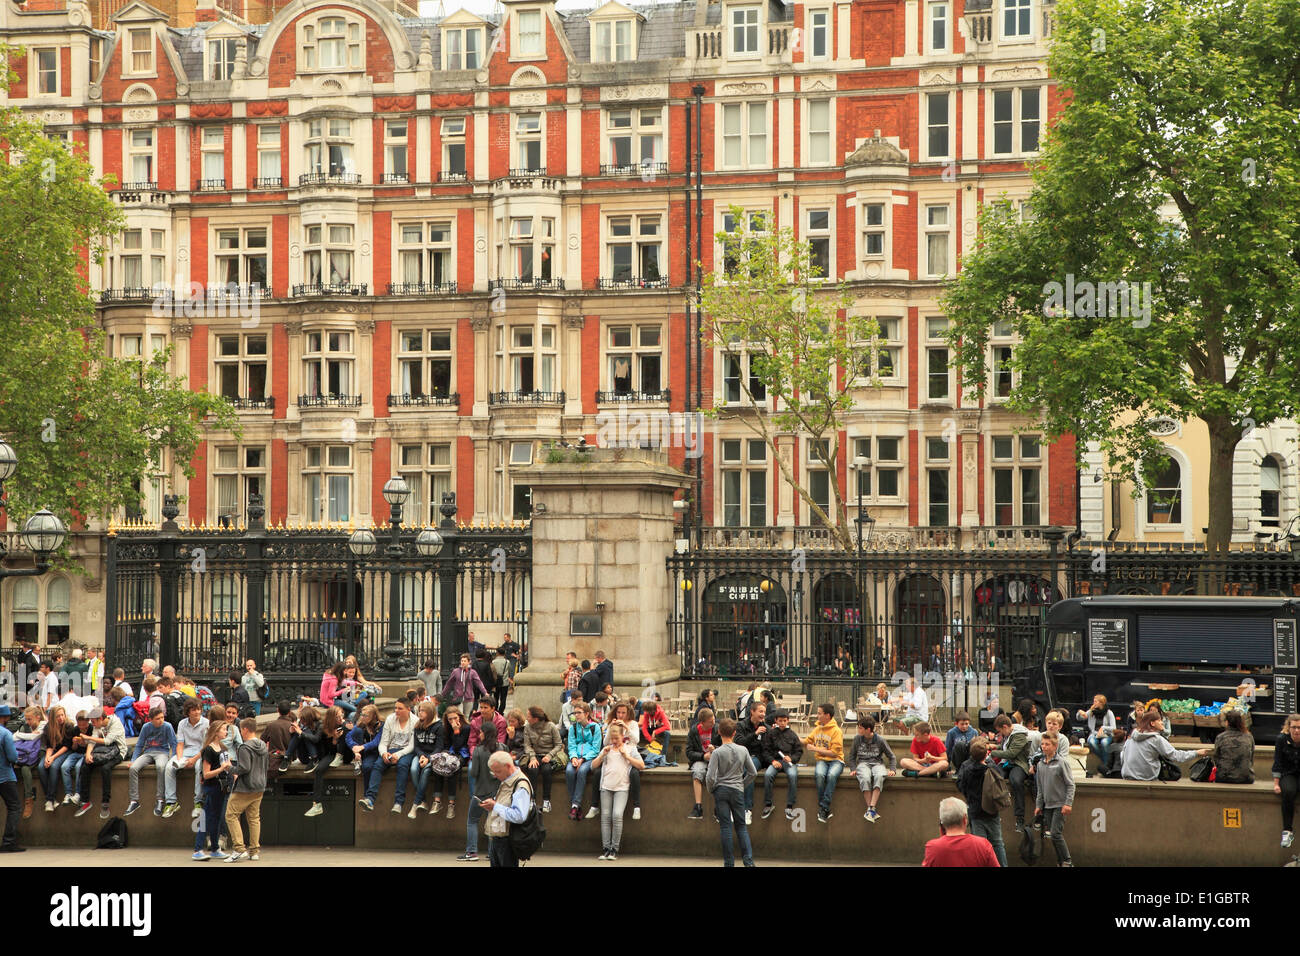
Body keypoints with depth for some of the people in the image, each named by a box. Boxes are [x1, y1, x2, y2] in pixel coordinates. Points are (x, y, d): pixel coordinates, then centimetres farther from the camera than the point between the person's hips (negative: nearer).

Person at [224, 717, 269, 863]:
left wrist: (233, 770, -6)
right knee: (254, 818, 12)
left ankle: (239, 849, -10)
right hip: (259, 788, 8)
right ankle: (254, 851, 12)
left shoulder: (245, 747, -17)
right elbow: (267, 763, 17)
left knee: (231, 815, -2)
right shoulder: (263, 746, 9)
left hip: (244, 789, -8)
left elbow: (244, 768, -23)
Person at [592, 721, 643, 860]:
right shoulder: (607, 749, 16)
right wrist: (602, 755, 0)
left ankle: (615, 849, -11)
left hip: (622, 787, -3)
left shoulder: (630, 749, 8)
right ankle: (605, 848, 1)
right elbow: (593, 765, 15)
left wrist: (626, 756, -5)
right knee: (605, 816, -3)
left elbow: (641, 765, 1)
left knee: (617, 815, -17)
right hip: (606, 786, 3)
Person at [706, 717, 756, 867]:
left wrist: (711, 790, 4)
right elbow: (753, 773, 5)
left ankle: (729, 862, 3)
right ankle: (748, 860, 0)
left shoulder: (717, 752, -10)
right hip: (737, 791, 2)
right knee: (741, 826, 10)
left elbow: (710, 777, -14)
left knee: (725, 827, 1)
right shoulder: (743, 750, 0)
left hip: (721, 791, -2)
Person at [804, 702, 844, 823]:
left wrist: (815, 749, -8)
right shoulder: (817, 729, 13)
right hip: (822, 760, 4)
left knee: (831, 775, -38)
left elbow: (834, 752, -11)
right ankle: (825, 810, -27)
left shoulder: (836, 731, -6)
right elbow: (806, 742, 30)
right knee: (819, 774, -32)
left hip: (836, 760, -4)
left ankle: (823, 808, -35)